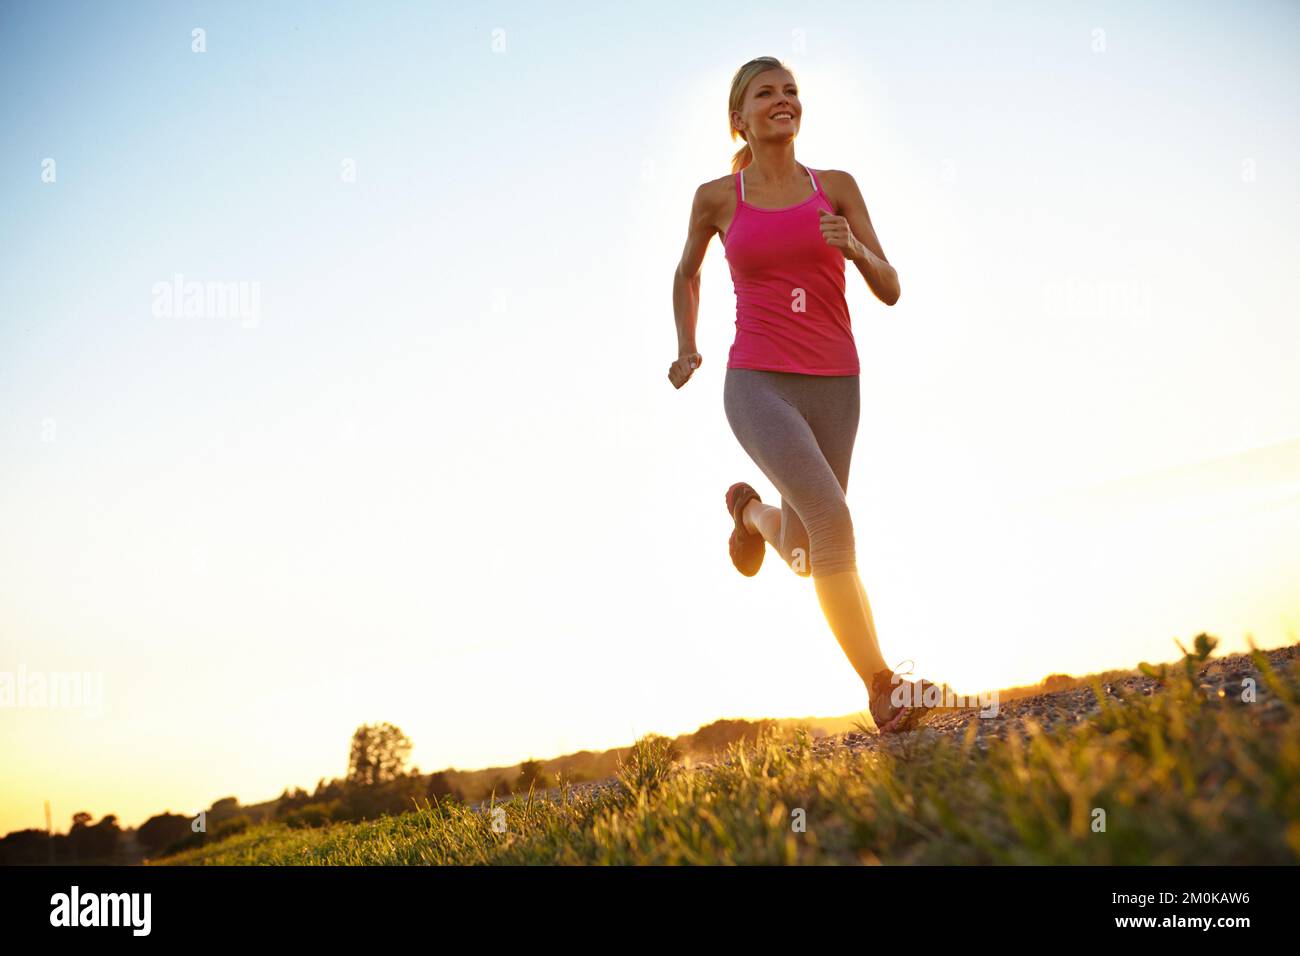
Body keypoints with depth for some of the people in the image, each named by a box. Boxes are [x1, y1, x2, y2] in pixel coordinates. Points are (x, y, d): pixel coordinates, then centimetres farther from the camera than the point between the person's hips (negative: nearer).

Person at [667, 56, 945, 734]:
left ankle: (750, 510, 47)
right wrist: (686, 349, 12)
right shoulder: (717, 197, 4)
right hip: (758, 384, -3)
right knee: (832, 517, -26)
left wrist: (853, 248, -17)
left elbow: (890, 291, 3)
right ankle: (881, 687, -15)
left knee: (804, 555, 11)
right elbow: (687, 273, 24)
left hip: (833, 386, 3)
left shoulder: (836, 187, 7)